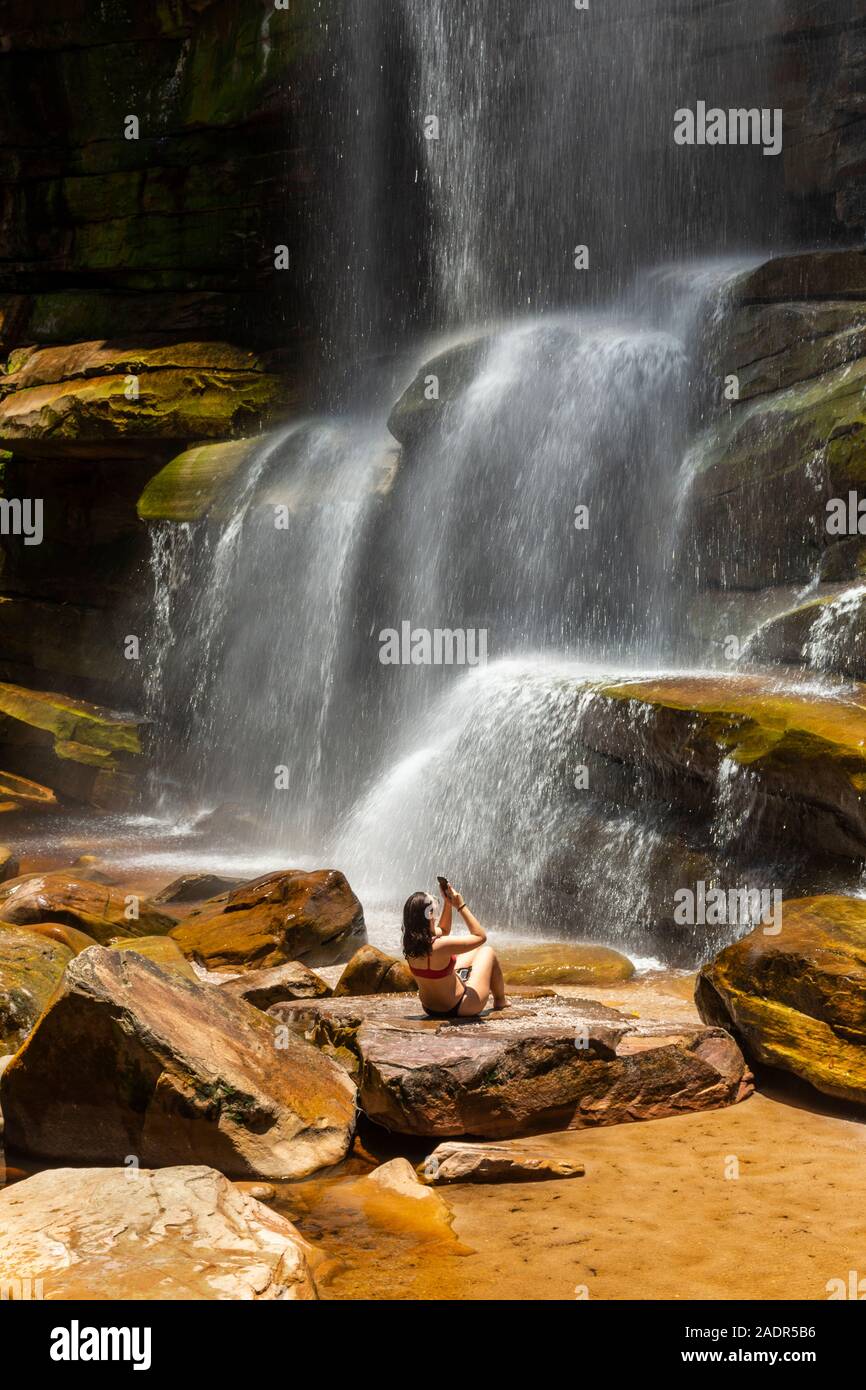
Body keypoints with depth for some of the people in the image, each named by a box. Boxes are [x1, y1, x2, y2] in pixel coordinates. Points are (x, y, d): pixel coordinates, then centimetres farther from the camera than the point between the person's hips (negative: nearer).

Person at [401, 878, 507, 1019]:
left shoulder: (411, 942, -12)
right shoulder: (439, 946, -34)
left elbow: (443, 930, 10)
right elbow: (480, 936, -22)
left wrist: (448, 903, 0)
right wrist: (461, 906, -20)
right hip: (459, 1009, -7)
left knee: (476, 950, 25)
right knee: (488, 952, 14)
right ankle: (500, 1001, 35)